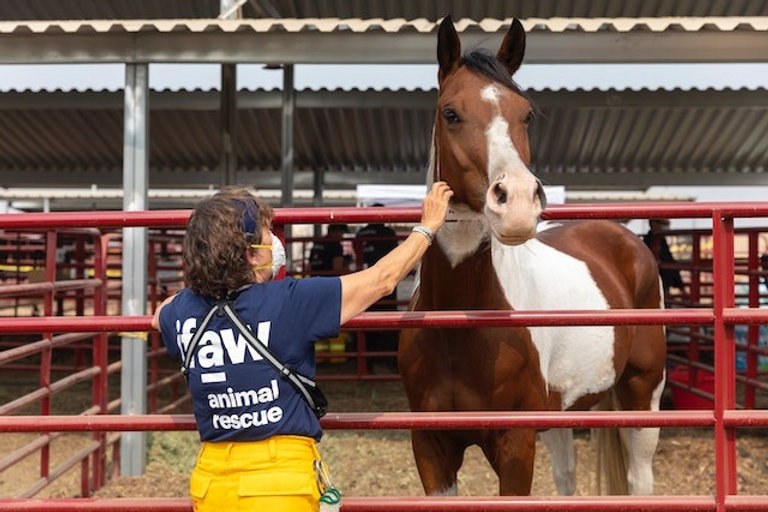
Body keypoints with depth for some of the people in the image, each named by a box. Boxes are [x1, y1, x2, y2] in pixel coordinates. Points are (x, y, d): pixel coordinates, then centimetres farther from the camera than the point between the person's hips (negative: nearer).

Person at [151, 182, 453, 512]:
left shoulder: (184, 310, 1)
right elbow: (382, 279, -4)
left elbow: (159, 316, 29)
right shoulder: (289, 302, -15)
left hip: (211, 479, 6)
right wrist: (428, 225, 10)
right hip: (281, 483, -6)